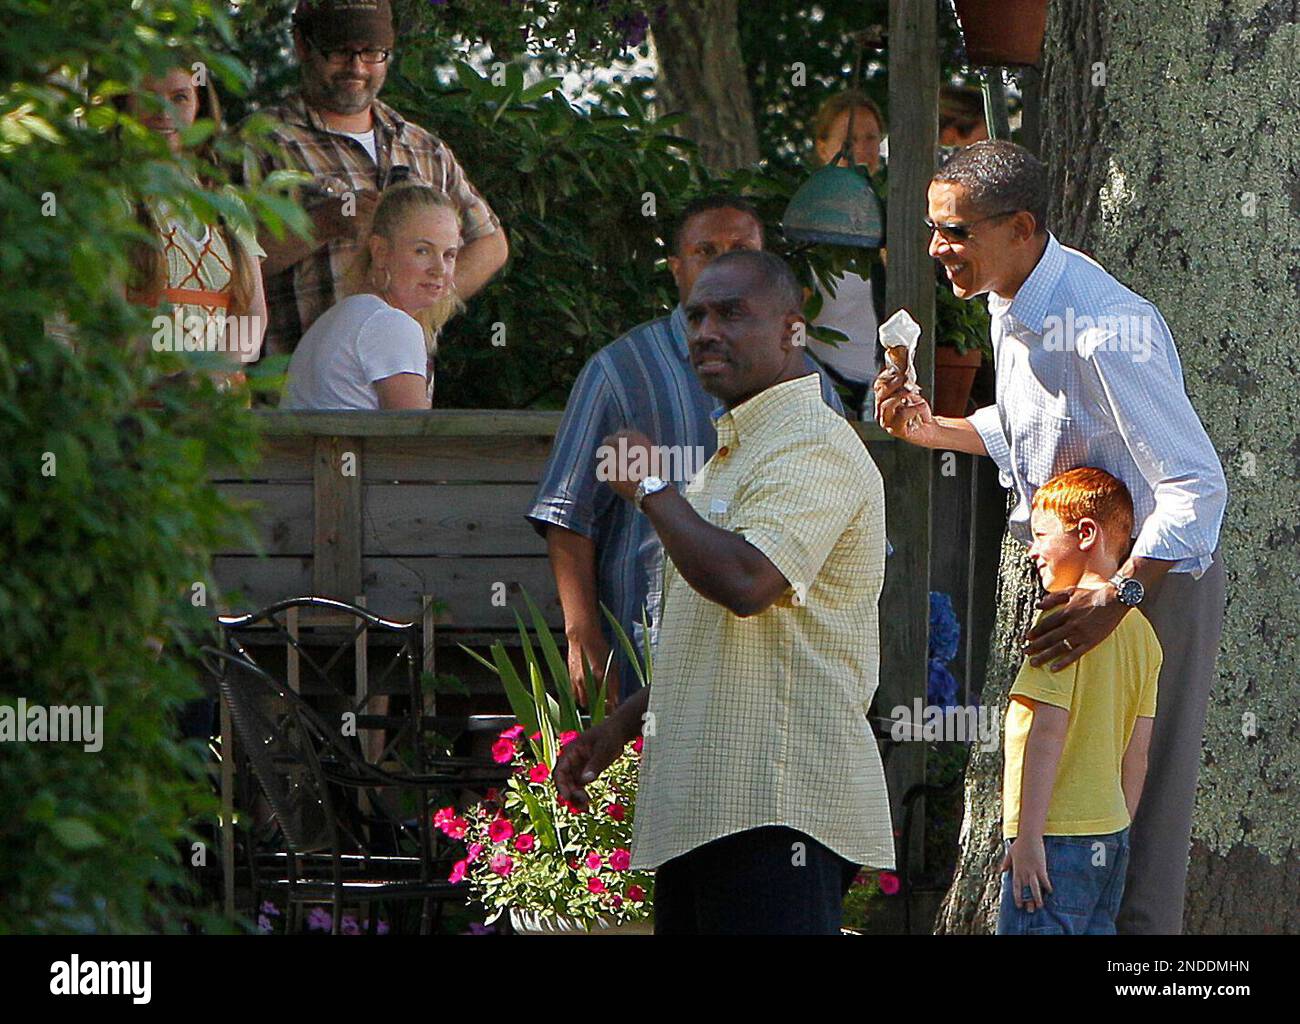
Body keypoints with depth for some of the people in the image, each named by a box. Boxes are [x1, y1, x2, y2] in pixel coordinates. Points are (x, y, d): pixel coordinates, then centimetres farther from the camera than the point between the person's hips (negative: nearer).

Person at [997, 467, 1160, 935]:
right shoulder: (1140, 629, 12)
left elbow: (1049, 730, -18)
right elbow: (1137, 751, 14)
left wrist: (1028, 836, -18)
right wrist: (1117, 834, 20)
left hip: (1058, 837, -8)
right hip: (1111, 833, 8)